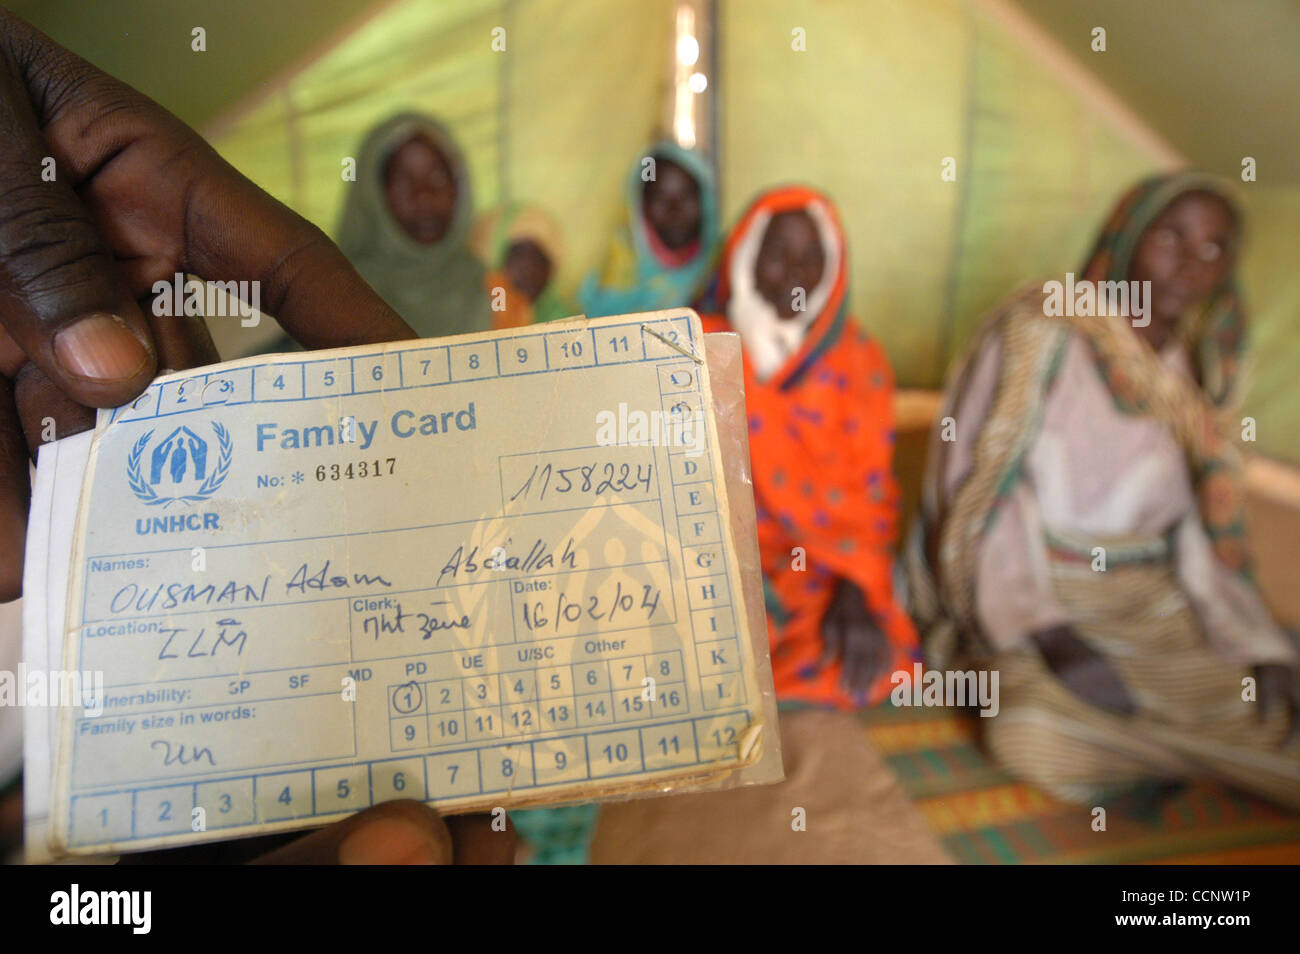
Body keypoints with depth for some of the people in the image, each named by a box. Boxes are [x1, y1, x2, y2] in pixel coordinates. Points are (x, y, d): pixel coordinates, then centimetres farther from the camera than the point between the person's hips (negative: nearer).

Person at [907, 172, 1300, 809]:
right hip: (1038, 589, -4)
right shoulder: (1042, 330, -12)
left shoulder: (1194, 371, 8)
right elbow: (979, 486, -17)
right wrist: (1049, 634, -27)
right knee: (1043, 743, -30)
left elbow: (1204, 522, 9)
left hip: (1152, 593, 5)